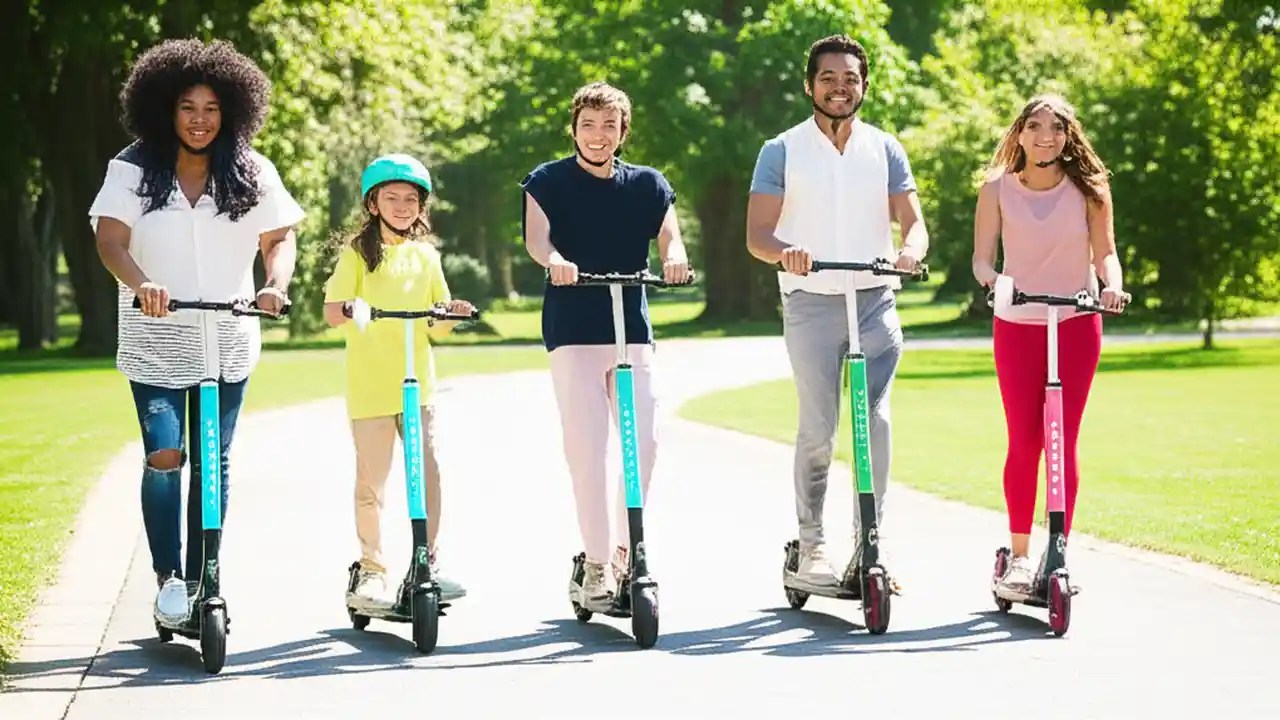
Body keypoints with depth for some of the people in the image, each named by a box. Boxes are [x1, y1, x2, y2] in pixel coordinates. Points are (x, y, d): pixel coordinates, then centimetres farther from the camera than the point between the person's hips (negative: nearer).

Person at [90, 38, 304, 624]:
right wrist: (140, 283, -33)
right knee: (164, 456, -10)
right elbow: (111, 239, -13)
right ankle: (166, 576, 2)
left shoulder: (251, 173, 2)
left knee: (214, 461, 6)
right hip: (155, 341, -2)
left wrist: (276, 285, -19)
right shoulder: (133, 170, -3)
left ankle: (201, 579, 15)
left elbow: (279, 238, 2)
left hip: (228, 342, 2)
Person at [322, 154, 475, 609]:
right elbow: (332, 311, -8)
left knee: (428, 472, 1)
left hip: (417, 384, 3)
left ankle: (429, 565, 12)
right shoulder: (358, 251, 1)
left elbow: (437, 325, 14)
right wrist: (349, 308, -30)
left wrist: (452, 313, -8)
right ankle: (371, 572, 8)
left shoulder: (425, 255, 12)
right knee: (371, 482, 0)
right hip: (370, 387, -3)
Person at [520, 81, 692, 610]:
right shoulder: (548, 181, 4)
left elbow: (669, 235, -1)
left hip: (633, 327, 3)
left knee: (644, 440, -3)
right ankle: (597, 562, -4)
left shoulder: (648, 184, 11)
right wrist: (555, 260, -35)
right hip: (572, 329, -2)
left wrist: (674, 257, -26)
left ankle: (629, 550, 14)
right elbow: (535, 237, -12)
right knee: (586, 444, -9)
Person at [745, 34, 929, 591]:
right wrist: (785, 252, -24)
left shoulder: (885, 149, 11)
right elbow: (757, 235, -1)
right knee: (818, 428, -4)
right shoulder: (782, 152, 5)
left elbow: (913, 222, 5)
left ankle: (871, 543, -1)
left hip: (876, 300, 1)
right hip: (810, 301, -1)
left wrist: (910, 249, -19)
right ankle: (810, 543, 8)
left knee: (877, 423, -7)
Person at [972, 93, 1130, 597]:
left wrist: (1112, 284, -22)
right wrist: (990, 278, -26)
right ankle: (1018, 554, 8)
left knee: (1063, 441, 0)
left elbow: (1104, 250, -1)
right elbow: (982, 255, -4)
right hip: (1017, 324, 0)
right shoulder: (997, 189, -4)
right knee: (1023, 441, -1)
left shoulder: (1089, 187, -4)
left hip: (1076, 325, 0)